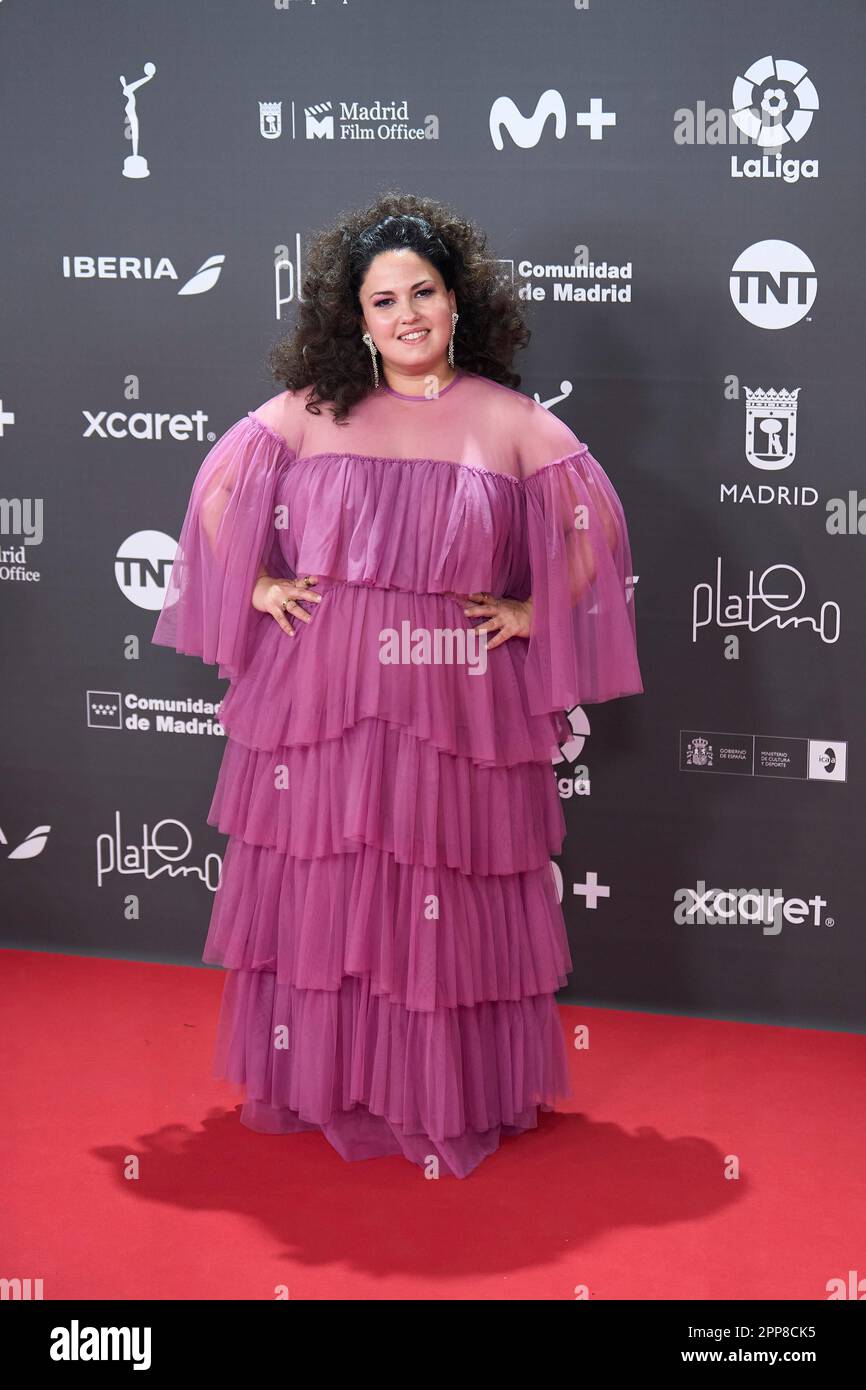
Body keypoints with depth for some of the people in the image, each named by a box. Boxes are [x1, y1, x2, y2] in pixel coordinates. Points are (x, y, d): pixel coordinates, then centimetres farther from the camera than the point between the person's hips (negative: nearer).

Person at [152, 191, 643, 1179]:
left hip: (456, 709, -1)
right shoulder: (313, 411, 4)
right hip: (321, 701, 1)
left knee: (450, 903, 4)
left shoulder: (510, 422, 1)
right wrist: (258, 585, 5)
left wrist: (534, 611, 2)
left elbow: (592, 520, 8)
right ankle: (322, 1082, 24)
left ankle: (452, 1096, 19)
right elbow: (222, 487, 13)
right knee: (322, 894, 7)